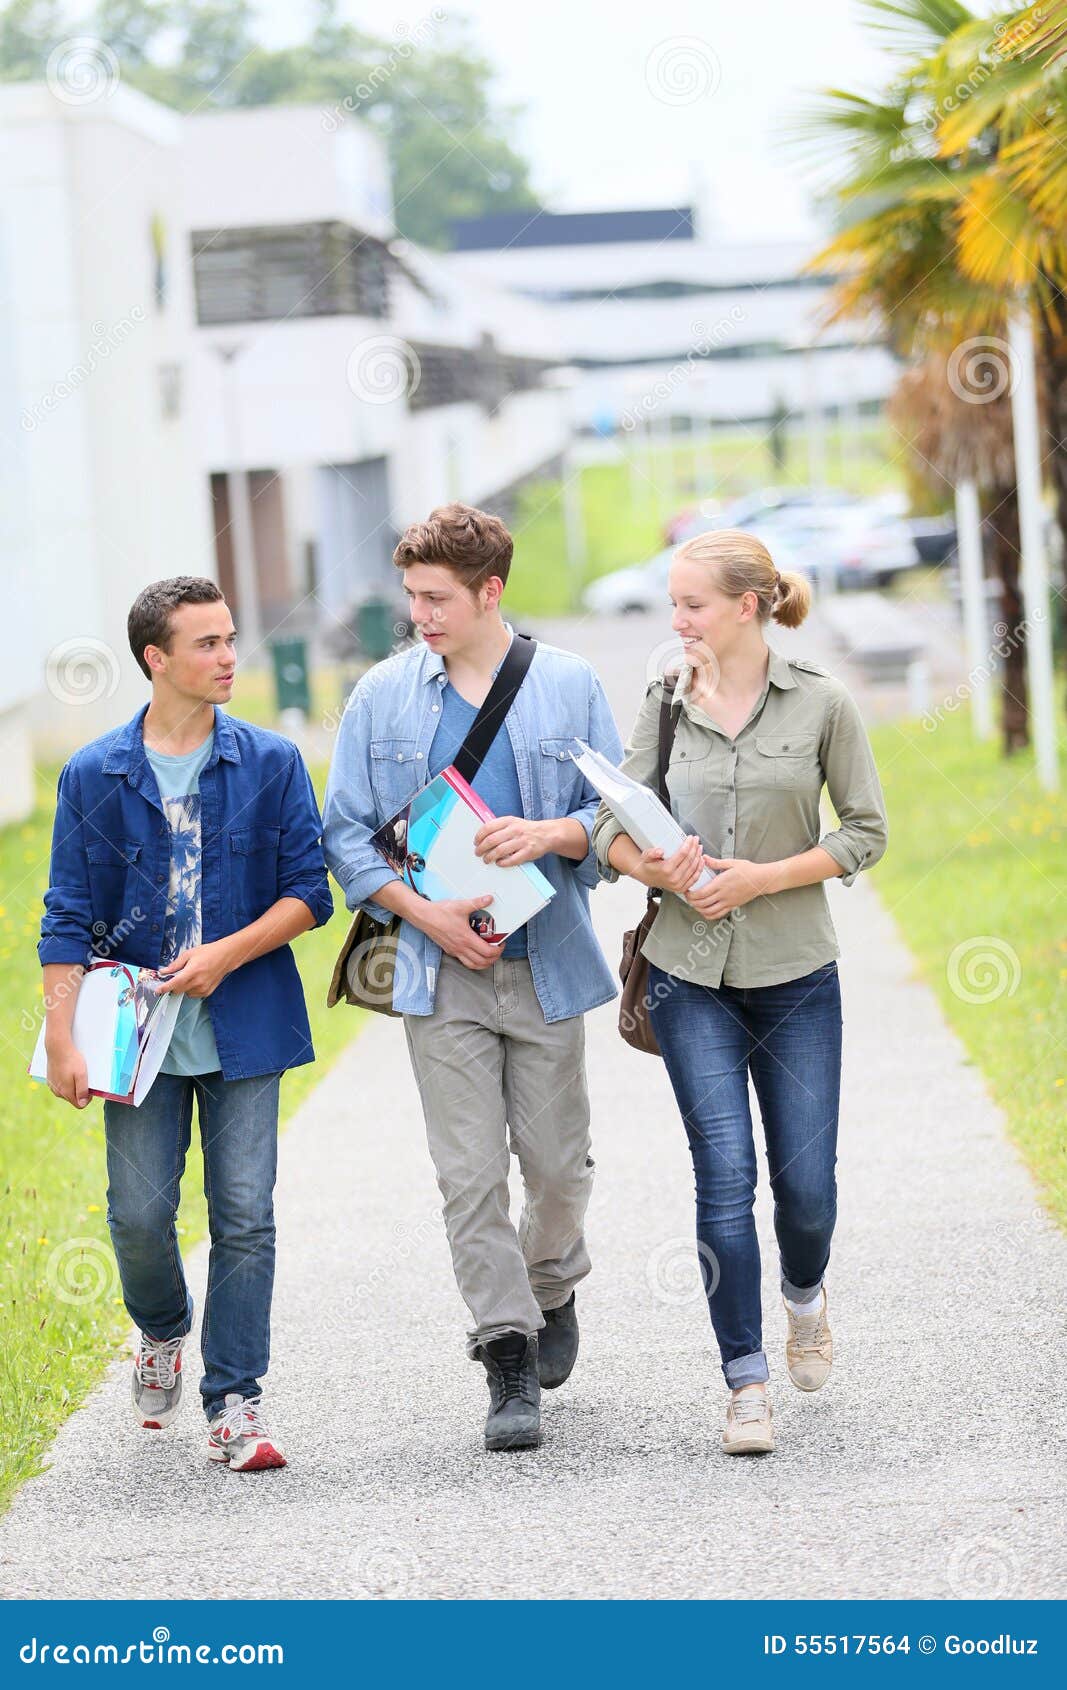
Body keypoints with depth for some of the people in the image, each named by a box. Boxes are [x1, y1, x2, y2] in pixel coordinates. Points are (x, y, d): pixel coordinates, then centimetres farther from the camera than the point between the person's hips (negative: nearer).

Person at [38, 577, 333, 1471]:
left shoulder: (271, 763, 2)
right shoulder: (94, 776, 1)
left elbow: (308, 893, 3)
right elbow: (68, 918, 2)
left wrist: (226, 954, -12)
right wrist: (61, 1037, -6)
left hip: (246, 1027, 0)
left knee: (245, 1216, -4)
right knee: (140, 1213, 1)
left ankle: (234, 1404, 4)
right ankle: (163, 1331, 33)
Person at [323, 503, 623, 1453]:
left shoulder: (569, 686, 3)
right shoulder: (383, 695, 4)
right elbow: (344, 832, 5)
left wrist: (548, 834, -17)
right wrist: (425, 912, -9)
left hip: (546, 964, 0)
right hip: (440, 972, 0)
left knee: (557, 1160, 6)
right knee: (470, 1171, -5)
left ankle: (552, 1291, 36)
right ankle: (509, 1361, 0)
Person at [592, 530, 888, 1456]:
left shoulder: (821, 702, -4)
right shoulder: (664, 704, 2)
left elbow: (866, 832, -2)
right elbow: (612, 823, 5)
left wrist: (761, 878, -13)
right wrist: (649, 865, -17)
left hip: (796, 973, -1)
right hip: (692, 975, 1)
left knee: (807, 1182, 1)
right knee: (725, 1176, -6)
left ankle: (805, 1293, 36)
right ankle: (747, 1385, 0)